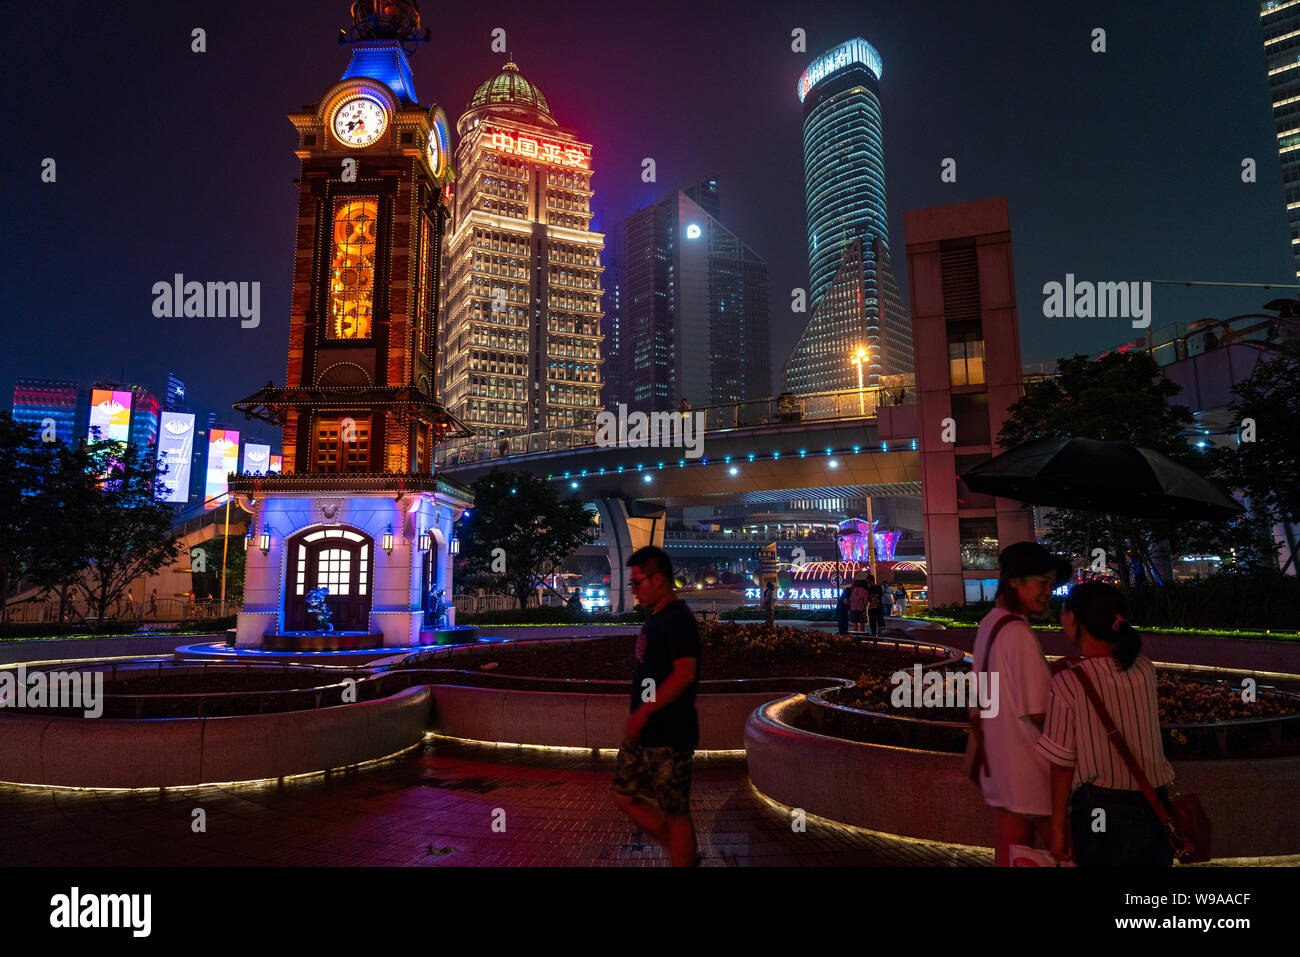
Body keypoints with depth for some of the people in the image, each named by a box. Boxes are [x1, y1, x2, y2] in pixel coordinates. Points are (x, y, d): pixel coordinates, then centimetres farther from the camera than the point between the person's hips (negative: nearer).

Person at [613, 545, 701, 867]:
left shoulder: (678, 619, -17)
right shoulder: (655, 617, 12)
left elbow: (685, 673, -27)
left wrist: (643, 711, -24)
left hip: (670, 735, -10)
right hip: (643, 733, 10)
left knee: (675, 813, 1)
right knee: (625, 796, 16)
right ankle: (685, 853, 28)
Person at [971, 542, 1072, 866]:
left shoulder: (989, 624, 7)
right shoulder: (1018, 633, -22)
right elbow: (1039, 712, -21)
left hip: (1000, 763, 9)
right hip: (1030, 767, -9)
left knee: (1010, 850, 17)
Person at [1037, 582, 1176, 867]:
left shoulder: (1066, 685, -18)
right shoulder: (1145, 669, -6)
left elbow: (1062, 766, -12)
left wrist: (1058, 829, -1)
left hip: (1100, 811, -4)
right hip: (1155, 806, 4)